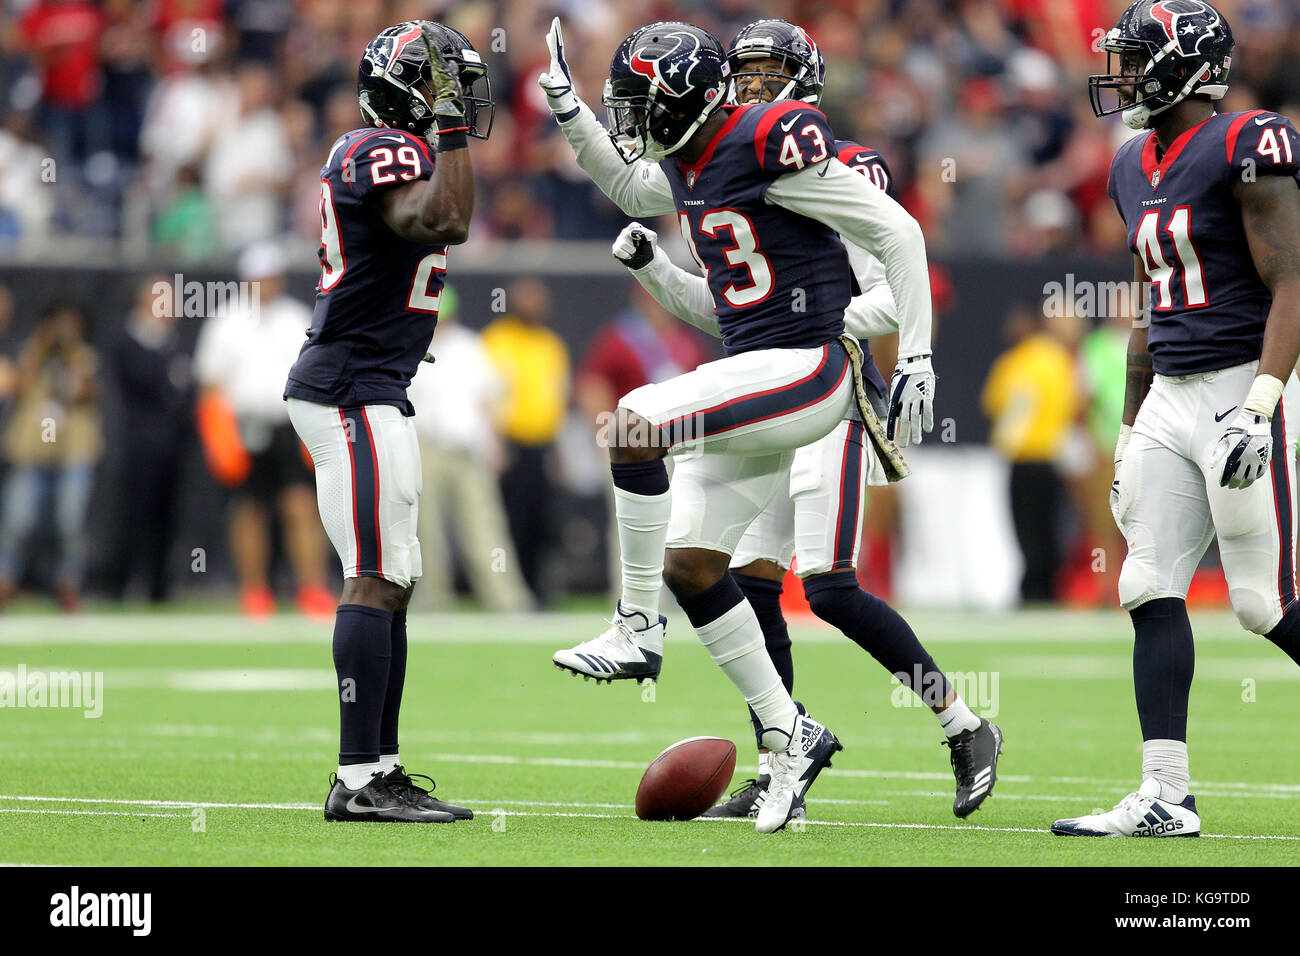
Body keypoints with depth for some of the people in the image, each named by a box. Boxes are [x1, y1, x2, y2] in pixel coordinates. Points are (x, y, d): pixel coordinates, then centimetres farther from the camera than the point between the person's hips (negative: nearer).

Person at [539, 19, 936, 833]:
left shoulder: (773, 145, -17)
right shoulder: (689, 167, 10)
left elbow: (897, 232, -14)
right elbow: (626, 185, 35)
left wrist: (916, 360, -14)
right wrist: (570, 114, 22)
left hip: (807, 368, -10)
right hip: (755, 374, 10)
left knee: (635, 422, -25)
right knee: (690, 563, 4)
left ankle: (637, 632, -14)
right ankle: (789, 737, 13)